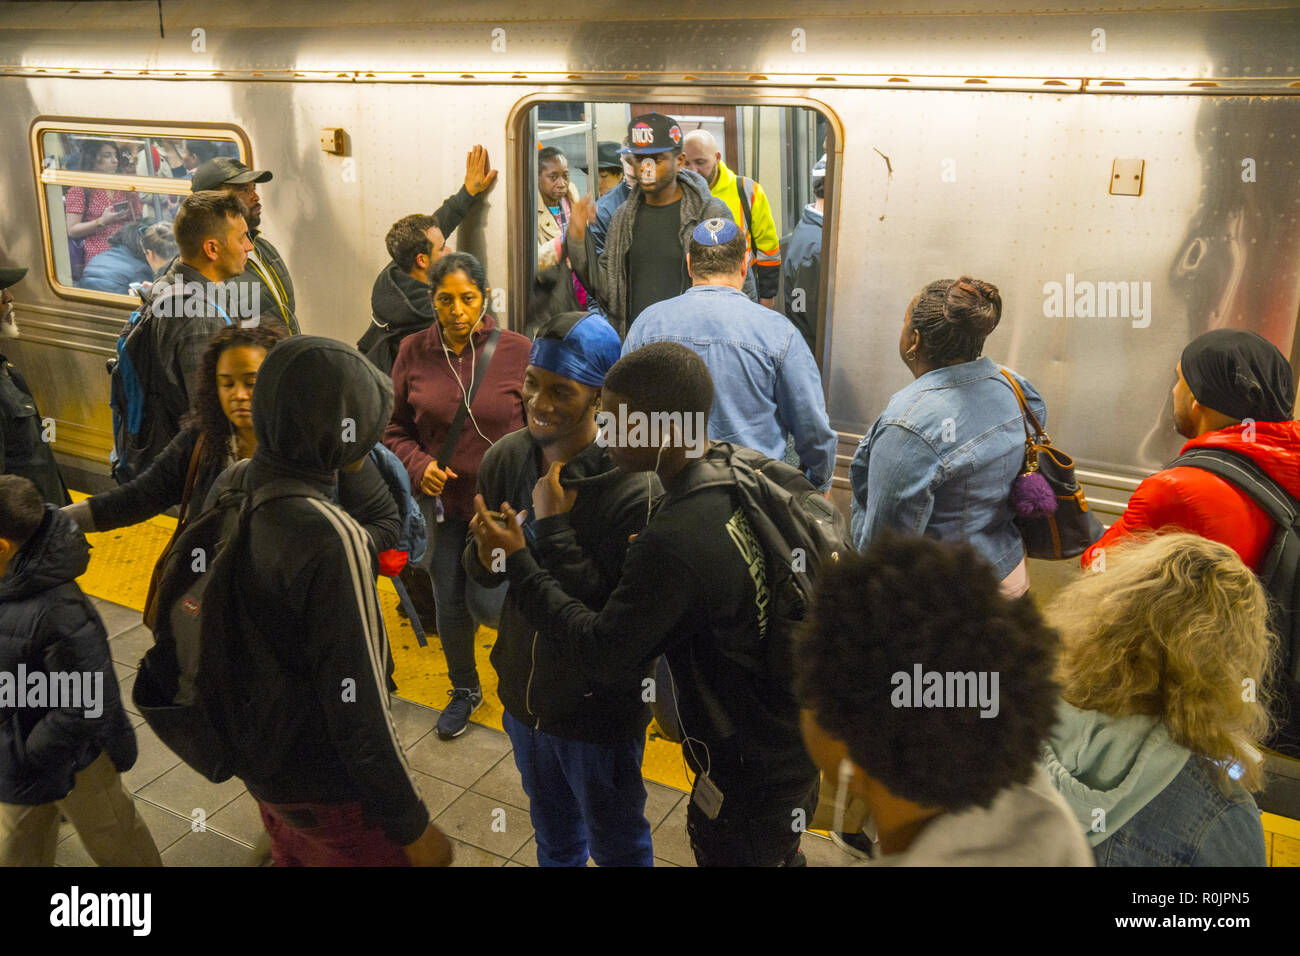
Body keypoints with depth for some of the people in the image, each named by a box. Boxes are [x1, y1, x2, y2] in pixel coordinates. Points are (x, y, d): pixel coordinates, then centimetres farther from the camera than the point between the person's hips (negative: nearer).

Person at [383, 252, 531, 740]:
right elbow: (396, 427, 5)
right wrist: (418, 464, -14)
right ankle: (464, 690, 39)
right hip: (441, 498, 3)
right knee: (449, 604, 14)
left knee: (486, 603, -6)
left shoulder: (516, 350, -11)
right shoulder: (413, 352, -4)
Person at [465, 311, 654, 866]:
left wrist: (553, 528, -31)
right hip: (524, 691, 5)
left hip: (599, 713, -5)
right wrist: (488, 554, -22)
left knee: (616, 843, 22)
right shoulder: (505, 458, -10)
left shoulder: (631, 487, -29)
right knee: (552, 834, 32)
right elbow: (480, 573, 2)